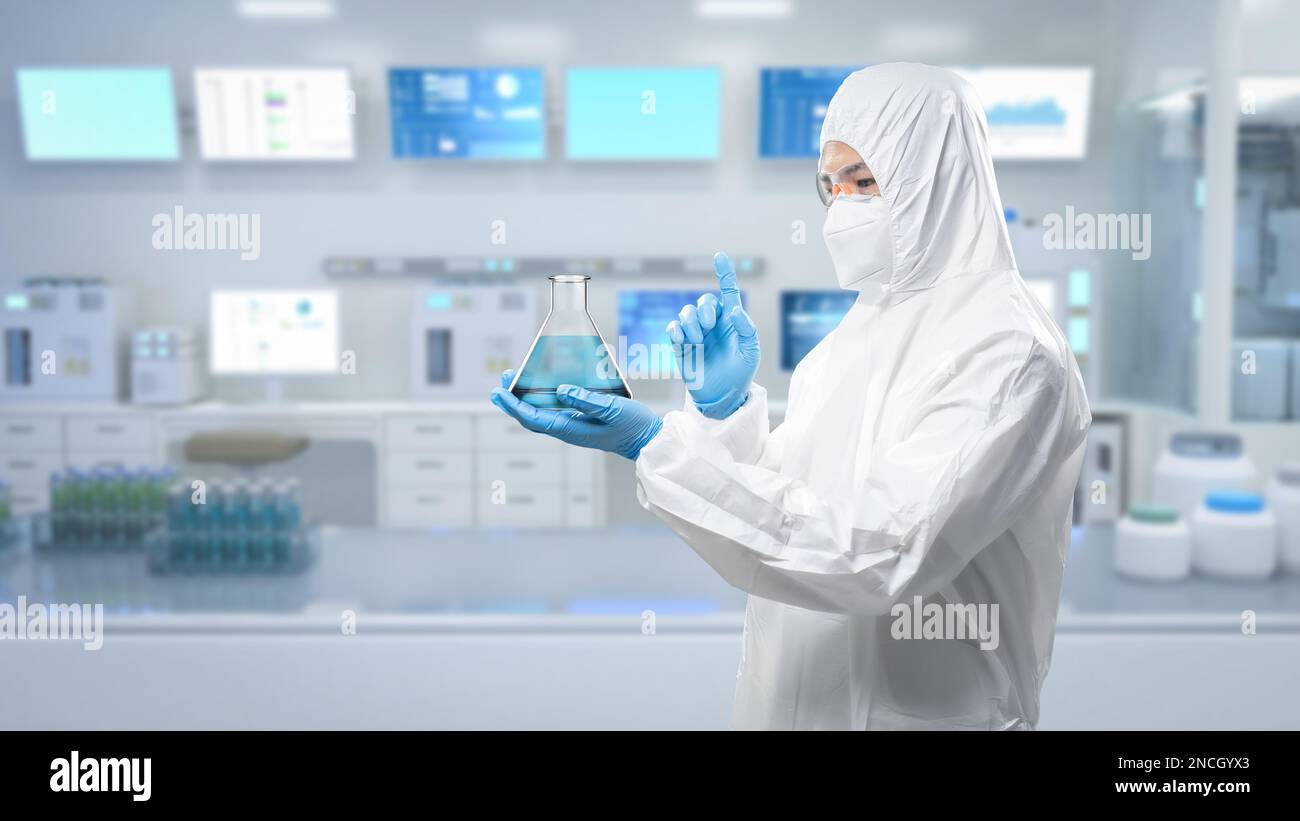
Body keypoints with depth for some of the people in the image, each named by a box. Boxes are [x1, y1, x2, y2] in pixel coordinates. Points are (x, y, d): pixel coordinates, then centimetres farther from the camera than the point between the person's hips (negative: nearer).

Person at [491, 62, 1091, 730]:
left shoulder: (1012, 353, -18)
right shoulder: (867, 325, 6)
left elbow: (881, 554, -29)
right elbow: (770, 506, 6)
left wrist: (657, 447, -31)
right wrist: (726, 407, -11)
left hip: (923, 711, -6)